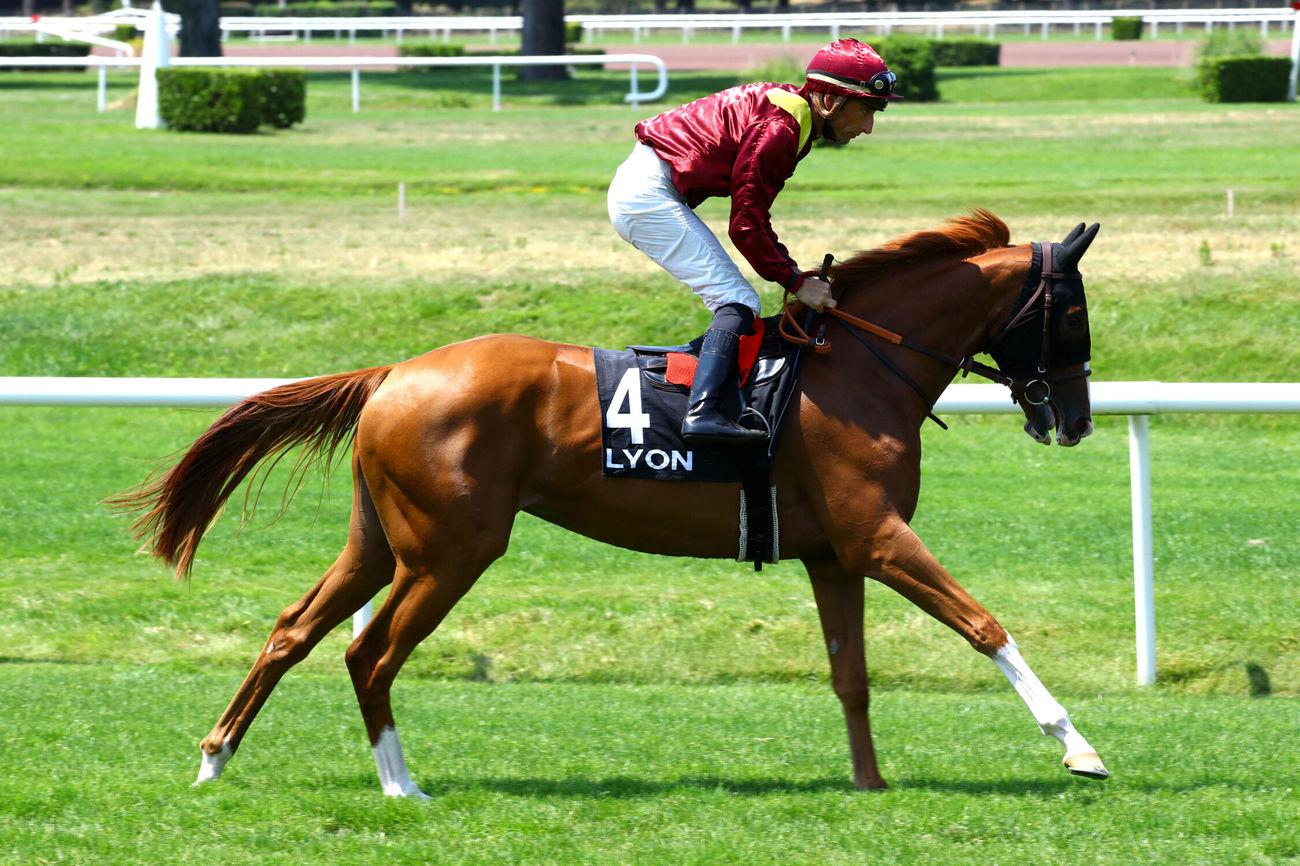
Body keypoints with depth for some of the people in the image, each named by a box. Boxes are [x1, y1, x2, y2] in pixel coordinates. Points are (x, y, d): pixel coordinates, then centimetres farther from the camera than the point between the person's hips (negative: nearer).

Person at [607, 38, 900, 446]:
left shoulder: (792, 115, 11)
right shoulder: (779, 127, -20)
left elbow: (755, 218, 16)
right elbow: (745, 225, -19)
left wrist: (794, 272, 8)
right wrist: (796, 282, -14)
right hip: (649, 193, -11)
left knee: (735, 302, 13)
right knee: (738, 302, -16)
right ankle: (702, 412, -29)